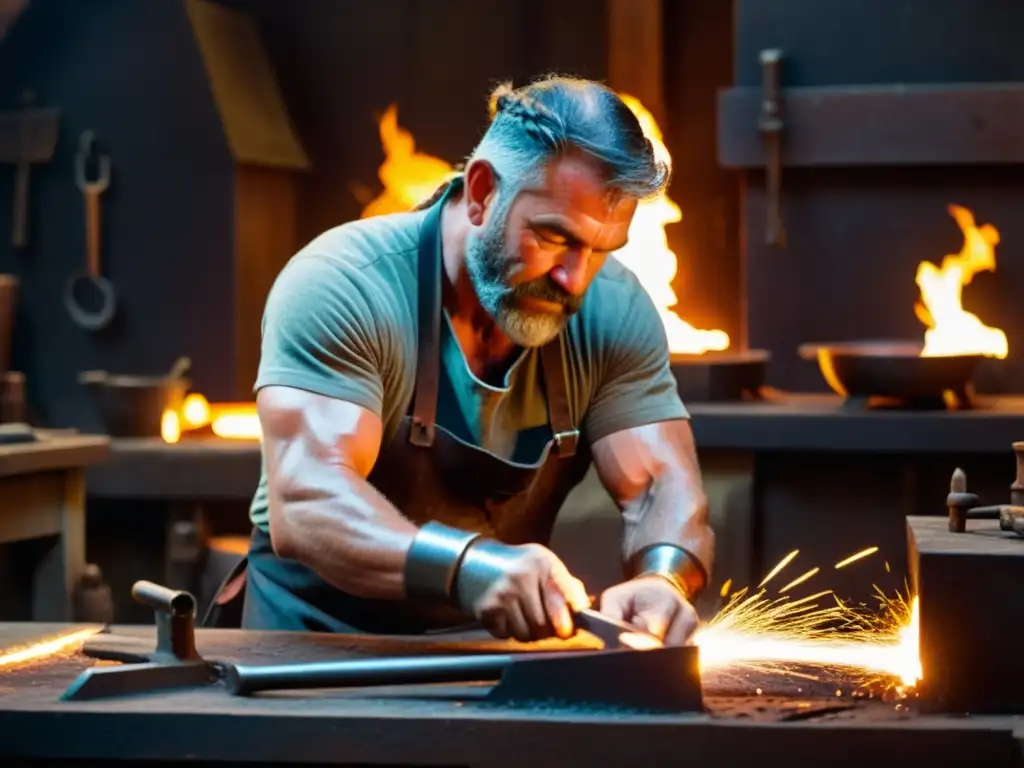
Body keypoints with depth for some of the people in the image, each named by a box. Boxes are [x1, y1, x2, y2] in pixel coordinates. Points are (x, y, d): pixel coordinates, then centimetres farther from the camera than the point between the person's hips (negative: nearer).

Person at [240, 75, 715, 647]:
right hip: (322, 646, -3)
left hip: (505, 641, 3)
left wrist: (662, 580, -33)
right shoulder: (341, 288, -21)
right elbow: (304, 506, -31)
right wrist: (468, 567, -48)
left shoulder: (615, 311, -6)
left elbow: (663, 488, -9)